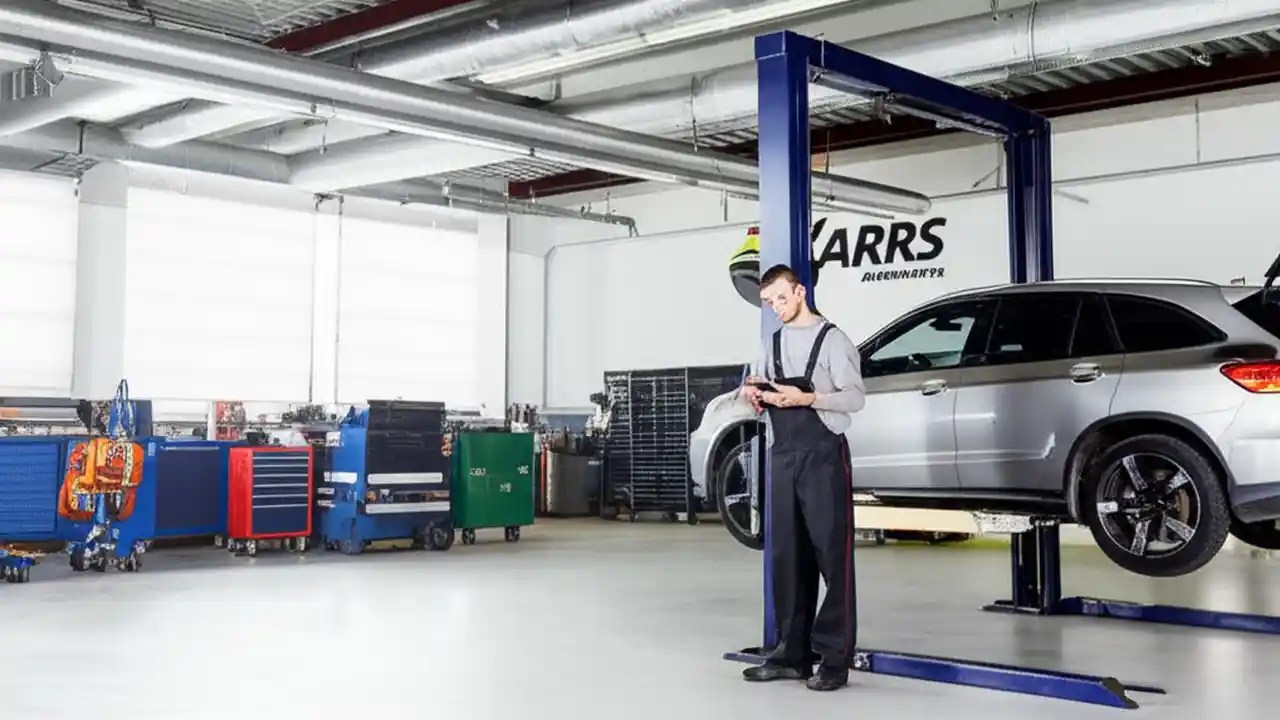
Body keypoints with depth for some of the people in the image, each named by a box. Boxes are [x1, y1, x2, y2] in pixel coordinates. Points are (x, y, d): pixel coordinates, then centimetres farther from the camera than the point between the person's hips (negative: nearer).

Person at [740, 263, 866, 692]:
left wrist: (806, 398, -20)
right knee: (786, 556, 6)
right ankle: (793, 652, 11)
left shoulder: (831, 339, -1)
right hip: (782, 457, 6)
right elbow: (759, 393, 24)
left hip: (824, 456, -6)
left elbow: (856, 398, -8)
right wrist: (755, 395, 1)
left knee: (831, 555, -6)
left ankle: (834, 658, -5)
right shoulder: (773, 343, 17)